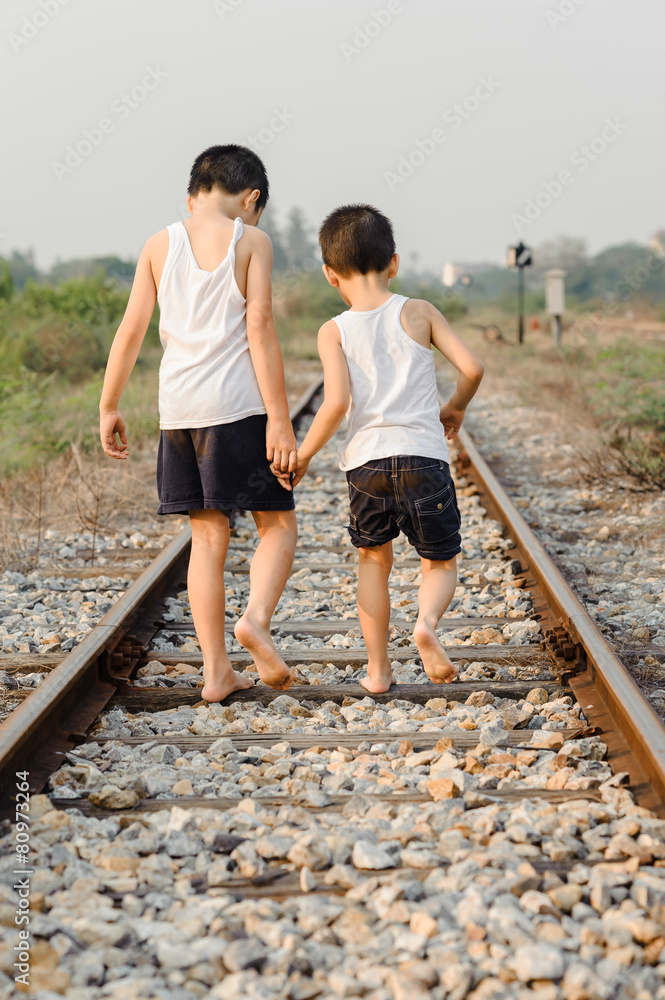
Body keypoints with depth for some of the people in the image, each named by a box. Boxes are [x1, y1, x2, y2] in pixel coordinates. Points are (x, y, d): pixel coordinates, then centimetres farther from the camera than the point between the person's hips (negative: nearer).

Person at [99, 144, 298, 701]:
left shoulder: (160, 245, 10)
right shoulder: (251, 241, 0)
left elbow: (131, 330, 7)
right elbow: (259, 328, -8)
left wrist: (109, 407, 15)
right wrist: (279, 419, -10)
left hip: (178, 407, 4)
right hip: (238, 404, -4)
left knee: (208, 536, 10)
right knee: (279, 523, 7)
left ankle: (216, 670, 8)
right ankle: (257, 618, -20)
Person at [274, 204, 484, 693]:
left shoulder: (334, 331, 1)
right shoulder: (419, 313, 4)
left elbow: (337, 402, -11)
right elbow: (472, 367, -2)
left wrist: (304, 455, 1)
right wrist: (455, 407, 18)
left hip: (366, 461, 1)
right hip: (423, 455, -1)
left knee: (374, 559, 22)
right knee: (441, 563, 14)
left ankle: (378, 669, 20)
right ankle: (427, 622, -18)